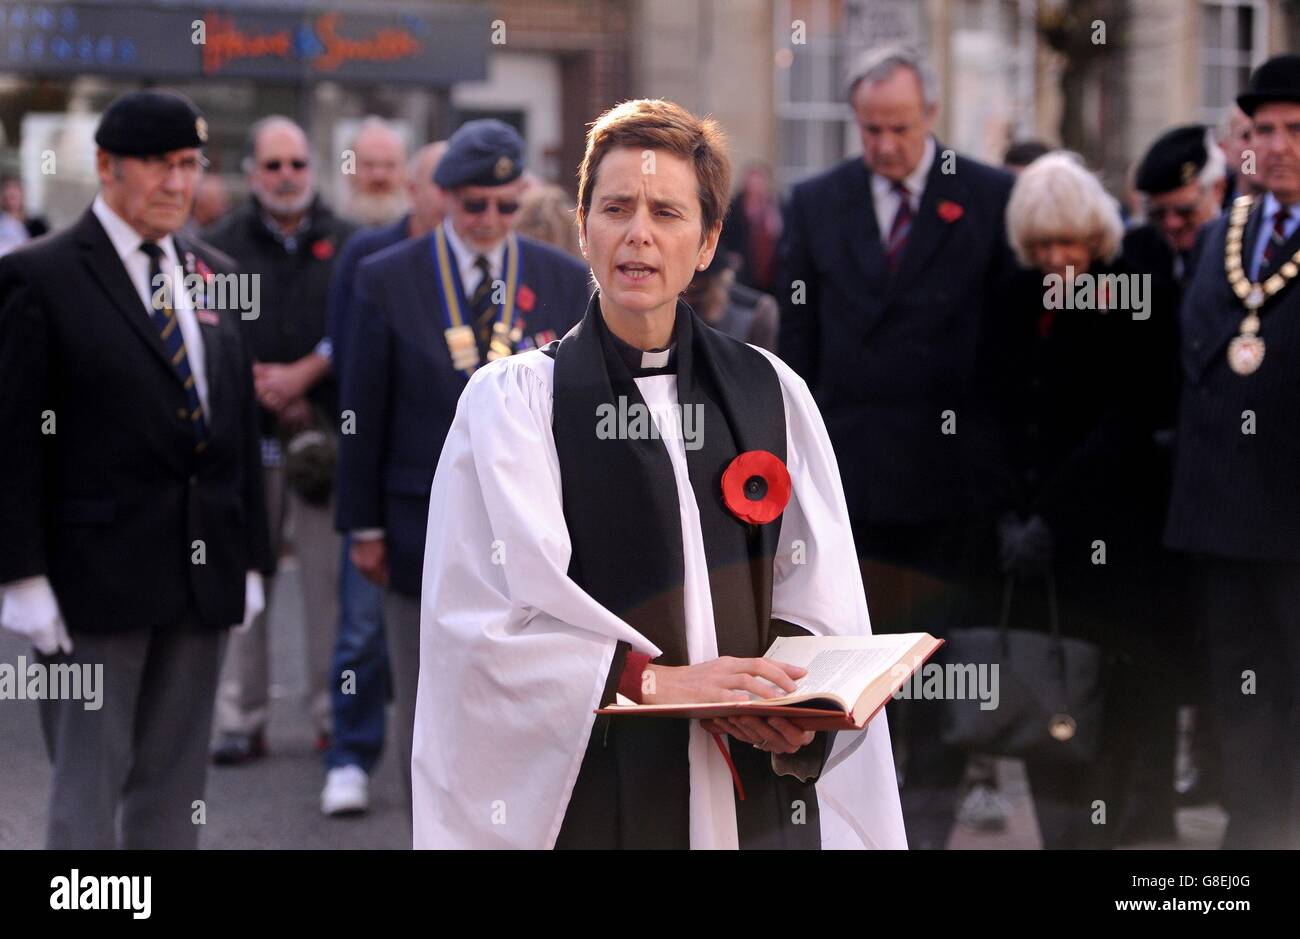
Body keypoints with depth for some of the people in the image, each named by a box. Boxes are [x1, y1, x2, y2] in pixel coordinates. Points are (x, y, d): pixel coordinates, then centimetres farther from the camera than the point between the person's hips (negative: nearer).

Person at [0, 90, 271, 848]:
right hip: (95, 579, -6)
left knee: (175, 785, 11)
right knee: (88, 785, -1)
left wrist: (251, 558, 12)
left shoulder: (215, 275, 13)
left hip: (203, 576, 6)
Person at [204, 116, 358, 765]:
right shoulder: (223, 247, 9)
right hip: (245, 436, 0)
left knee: (331, 575, -1)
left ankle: (334, 714, 6)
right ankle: (241, 719, 3)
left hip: (328, 434, 0)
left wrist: (303, 375, -9)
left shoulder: (346, 245, 10)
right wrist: (261, 387, -7)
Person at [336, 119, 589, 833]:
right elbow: (363, 412, 1)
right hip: (424, 530, 0)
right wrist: (364, 526, -1)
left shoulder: (565, 280, 5)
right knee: (424, 714, 8)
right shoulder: (387, 279, 0)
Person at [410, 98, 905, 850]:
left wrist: (797, 701, -16)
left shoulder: (772, 394, 7)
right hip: (589, 790, -2)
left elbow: (819, 599, 4)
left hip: (754, 796, 3)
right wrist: (652, 679, -24)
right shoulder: (514, 400, -2)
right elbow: (490, 612, -12)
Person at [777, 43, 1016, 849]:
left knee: (939, 645, 7)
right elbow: (798, 338, 8)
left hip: (948, 468, -2)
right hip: (847, 464, 2)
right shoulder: (818, 202, 6)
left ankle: (931, 806, 18)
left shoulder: (990, 199, -1)